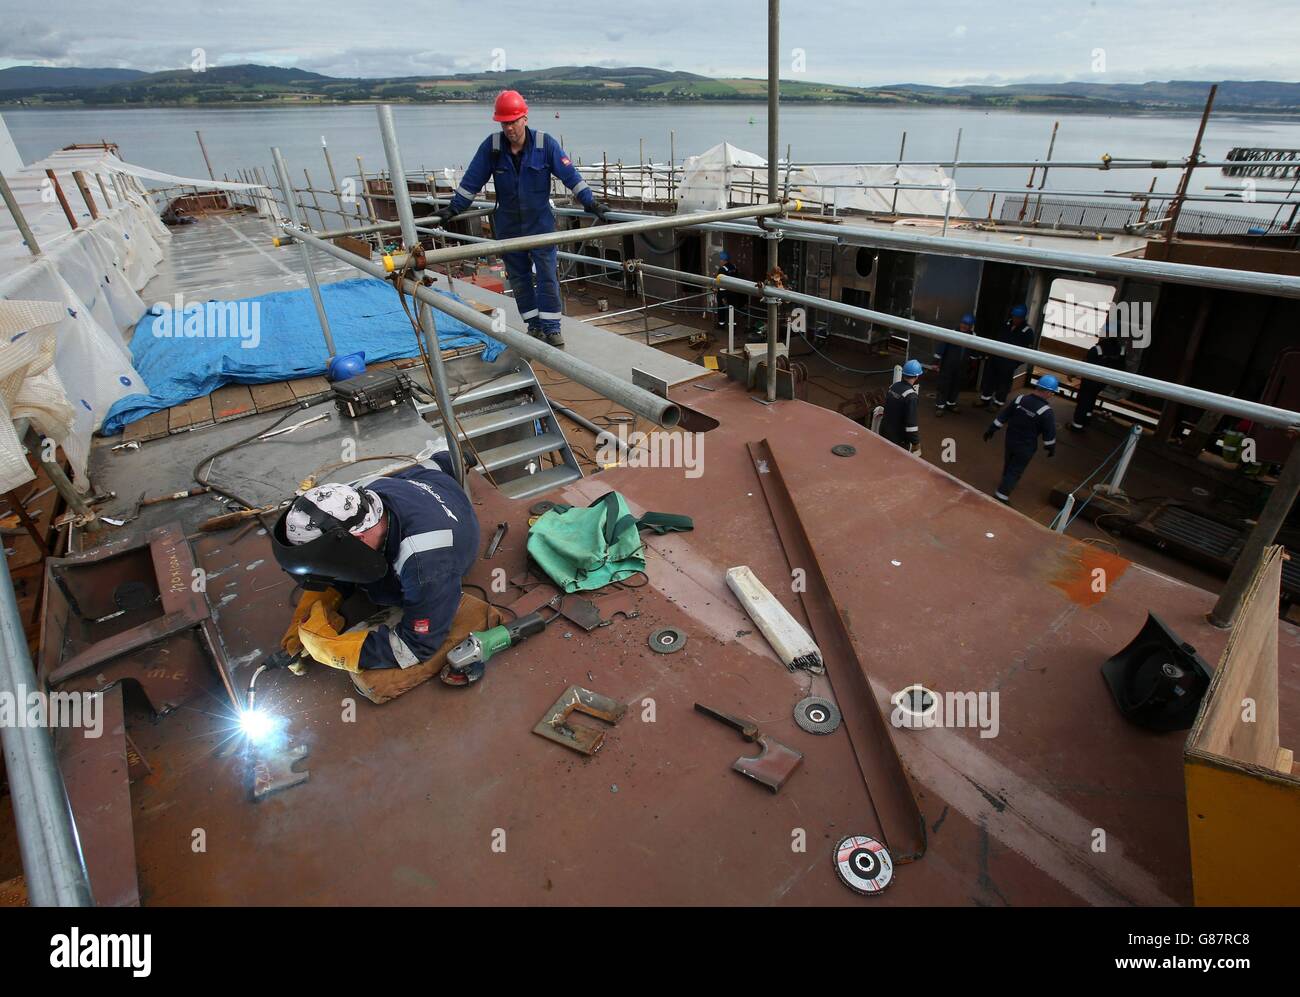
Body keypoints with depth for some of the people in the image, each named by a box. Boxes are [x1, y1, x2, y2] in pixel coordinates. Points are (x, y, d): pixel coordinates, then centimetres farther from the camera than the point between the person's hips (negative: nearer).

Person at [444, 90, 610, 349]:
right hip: (508, 225, 3)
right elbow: (471, 181, 2)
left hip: (540, 222, -2)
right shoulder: (492, 145, -3)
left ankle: (551, 327, 2)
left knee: (547, 275, -6)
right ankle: (534, 326, 16)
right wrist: (452, 211, 3)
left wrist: (590, 202, -12)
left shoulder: (545, 143, -8)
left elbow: (569, 175, -6)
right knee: (518, 277, 6)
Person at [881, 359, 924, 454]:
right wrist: (915, 442, -14)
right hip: (898, 438, -8)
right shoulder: (911, 396, -25)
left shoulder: (893, 386, -1)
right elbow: (911, 422, -25)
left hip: (884, 431, 8)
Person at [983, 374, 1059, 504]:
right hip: (1026, 447, -5)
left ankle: (1007, 483, 54)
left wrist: (991, 430, 7)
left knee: (1009, 463, 28)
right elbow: (1049, 434, -14)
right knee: (1016, 469, 10)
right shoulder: (1047, 413, -25)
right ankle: (1001, 496, 12)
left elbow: (1002, 416, -4)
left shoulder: (1019, 399, -13)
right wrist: (1051, 449, 3)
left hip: (1010, 439, 5)